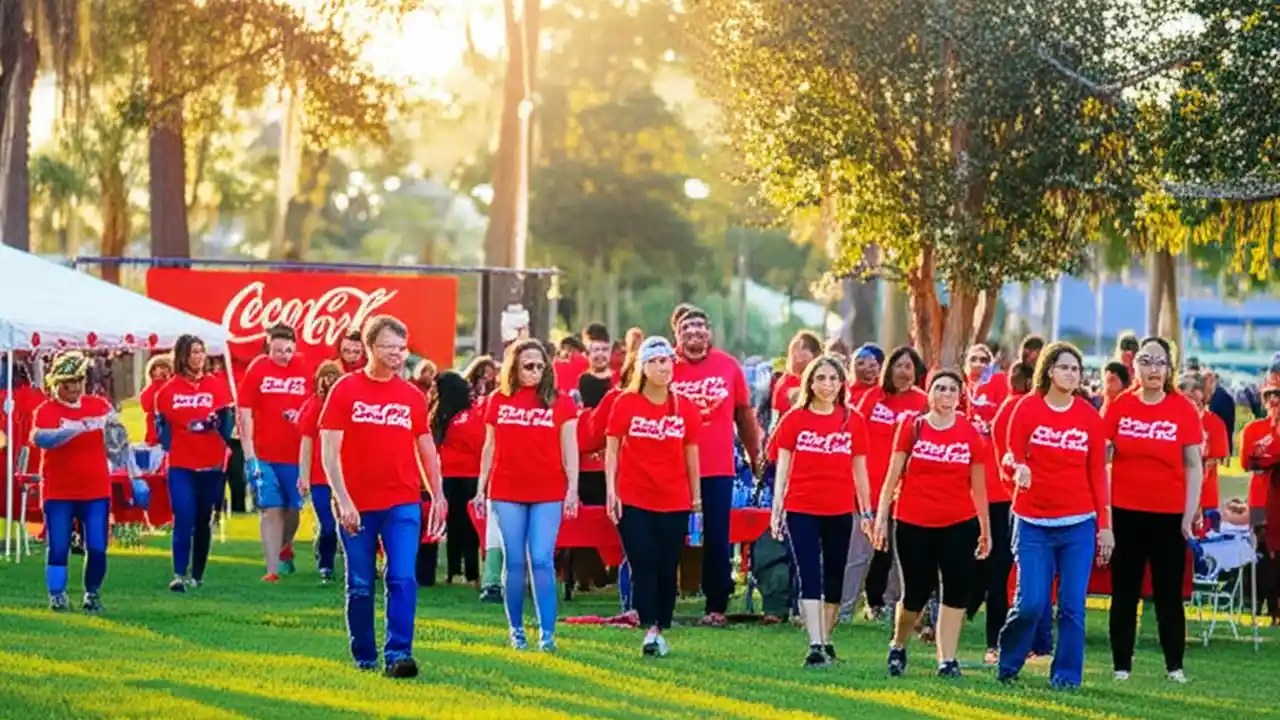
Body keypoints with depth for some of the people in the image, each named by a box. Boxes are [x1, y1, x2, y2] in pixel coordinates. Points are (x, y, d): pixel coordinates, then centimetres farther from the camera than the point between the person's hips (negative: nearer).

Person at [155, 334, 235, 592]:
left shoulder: (217, 386, 3)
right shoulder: (169, 390, 3)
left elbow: (228, 422, -2)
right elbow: (162, 424, 9)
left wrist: (215, 422, -20)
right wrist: (166, 444, -4)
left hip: (211, 465, 1)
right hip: (180, 466, -1)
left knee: (203, 522, 9)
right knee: (183, 521, -11)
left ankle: (197, 576, 19)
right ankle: (179, 575, -11)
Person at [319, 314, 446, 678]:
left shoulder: (413, 396, 6)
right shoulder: (345, 390, -2)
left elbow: (426, 447, 15)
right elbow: (330, 449, -5)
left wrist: (438, 495, 9)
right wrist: (342, 500, -14)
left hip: (403, 503, 1)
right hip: (357, 505, -1)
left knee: (403, 579, -12)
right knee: (360, 586, 7)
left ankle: (398, 654, -13)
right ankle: (364, 657, 19)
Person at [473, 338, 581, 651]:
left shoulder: (560, 402, 3)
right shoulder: (499, 401, 7)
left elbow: (569, 448, 3)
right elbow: (490, 447, 13)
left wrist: (572, 488, -6)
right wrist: (481, 488, 9)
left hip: (548, 493, -2)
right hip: (507, 493, 2)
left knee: (542, 561, -8)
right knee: (514, 562, 4)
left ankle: (547, 632, -7)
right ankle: (516, 630, 13)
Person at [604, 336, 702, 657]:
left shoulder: (686, 410, 4)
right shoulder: (625, 404, -2)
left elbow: (691, 455, 11)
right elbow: (612, 450, 1)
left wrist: (696, 495, 13)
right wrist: (611, 490, -6)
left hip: (674, 503, 2)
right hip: (633, 501, -2)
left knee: (667, 569, 5)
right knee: (644, 565, -8)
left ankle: (661, 630, 14)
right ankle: (649, 630, -11)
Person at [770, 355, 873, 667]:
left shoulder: (854, 421, 4)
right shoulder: (794, 419, 1)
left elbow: (859, 470, 9)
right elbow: (783, 466, 3)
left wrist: (866, 512, 9)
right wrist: (776, 509, -1)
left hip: (840, 512, 2)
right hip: (801, 510, -2)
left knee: (834, 581, 9)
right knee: (810, 579, -8)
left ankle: (826, 641, 22)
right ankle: (815, 645, -12)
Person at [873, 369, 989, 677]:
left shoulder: (971, 434, 2)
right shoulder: (911, 428, 0)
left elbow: (978, 487, 8)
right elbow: (893, 477, 2)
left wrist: (985, 529, 9)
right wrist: (881, 517, -2)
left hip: (959, 525, 1)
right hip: (913, 524, -1)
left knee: (956, 591, -2)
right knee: (916, 592, 5)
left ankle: (947, 660, 5)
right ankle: (898, 647, 29)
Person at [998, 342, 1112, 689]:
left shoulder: (1089, 416, 3)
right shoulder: (1028, 407, -1)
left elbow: (1098, 473, 6)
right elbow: (1012, 457, 2)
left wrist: (1105, 524, 4)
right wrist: (1018, 468, -23)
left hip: (1079, 524, 2)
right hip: (1034, 523, -1)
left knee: (1072, 605, -1)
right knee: (1031, 602, -5)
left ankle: (1066, 674, 10)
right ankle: (1007, 664, 19)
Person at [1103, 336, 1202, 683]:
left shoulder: (1183, 410, -3)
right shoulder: (1119, 407, 0)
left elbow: (1194, 466, 0)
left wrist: (1190, 514, -6)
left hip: (1168, 515, -1)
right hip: (1125, 512, 1)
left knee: (1169, 594, 4)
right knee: (1124, 593, 7)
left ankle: (1175, 666, 13)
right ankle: (1121, 665, 13)